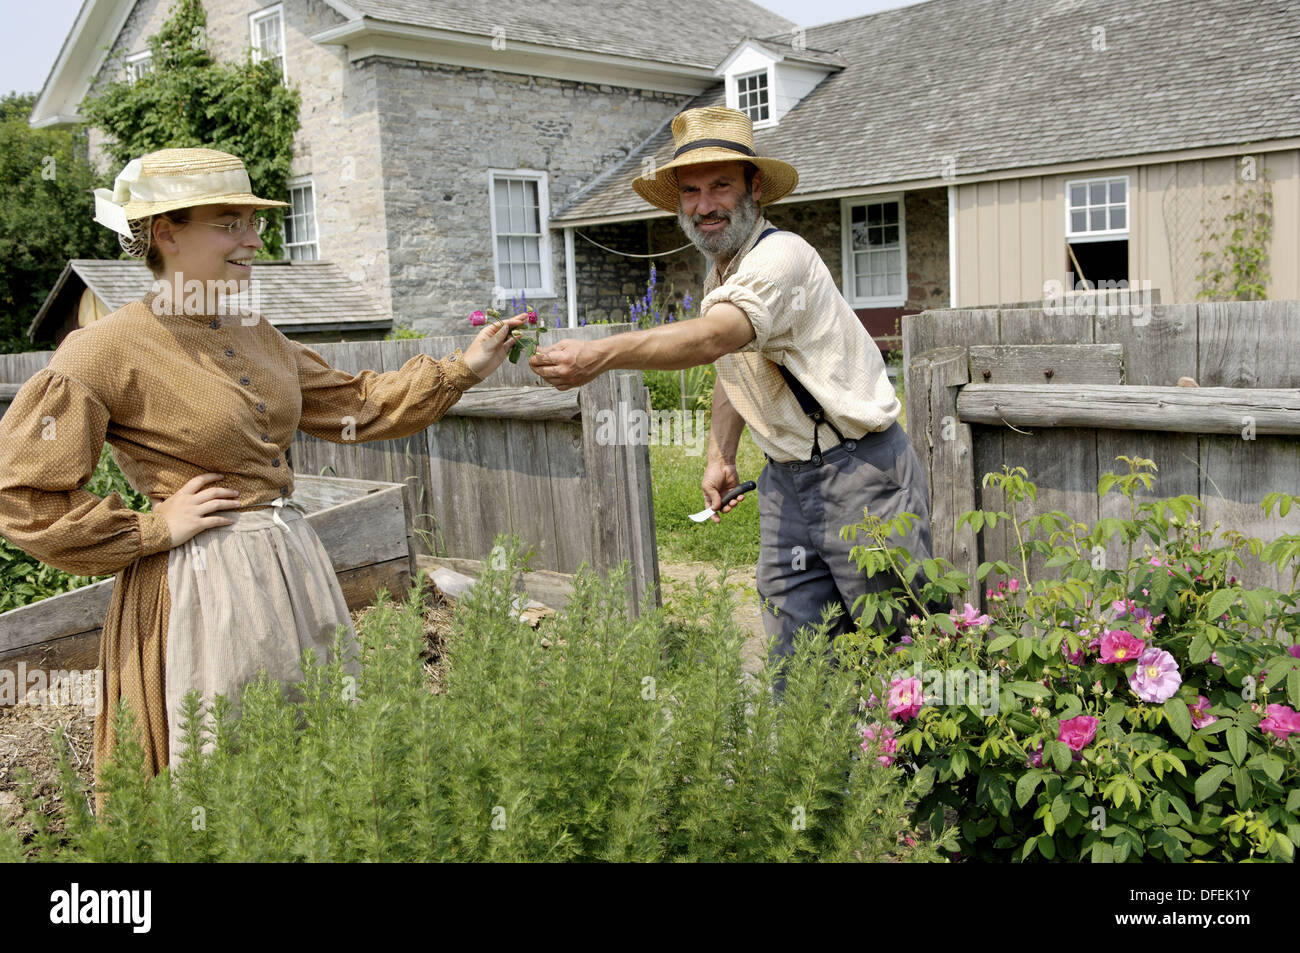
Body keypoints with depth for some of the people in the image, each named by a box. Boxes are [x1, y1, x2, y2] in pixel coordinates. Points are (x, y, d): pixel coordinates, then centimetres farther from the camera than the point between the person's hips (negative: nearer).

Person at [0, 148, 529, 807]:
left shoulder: (256, 336, 10)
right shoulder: (107, 351, -12)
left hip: (293, 571, 7)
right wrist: (155, 528, -12)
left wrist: (463, 369, 10)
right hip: (200, 587, -7)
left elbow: (355, 406, 17)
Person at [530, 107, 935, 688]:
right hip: (787, 481, 8)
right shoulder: (720, 277, 11)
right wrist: (720, 457, 16)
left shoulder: (780, 256, -19)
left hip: (861, 473, -8)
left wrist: (602, 355, -49)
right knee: (796, 658, 7)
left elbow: (712, 338, -37)